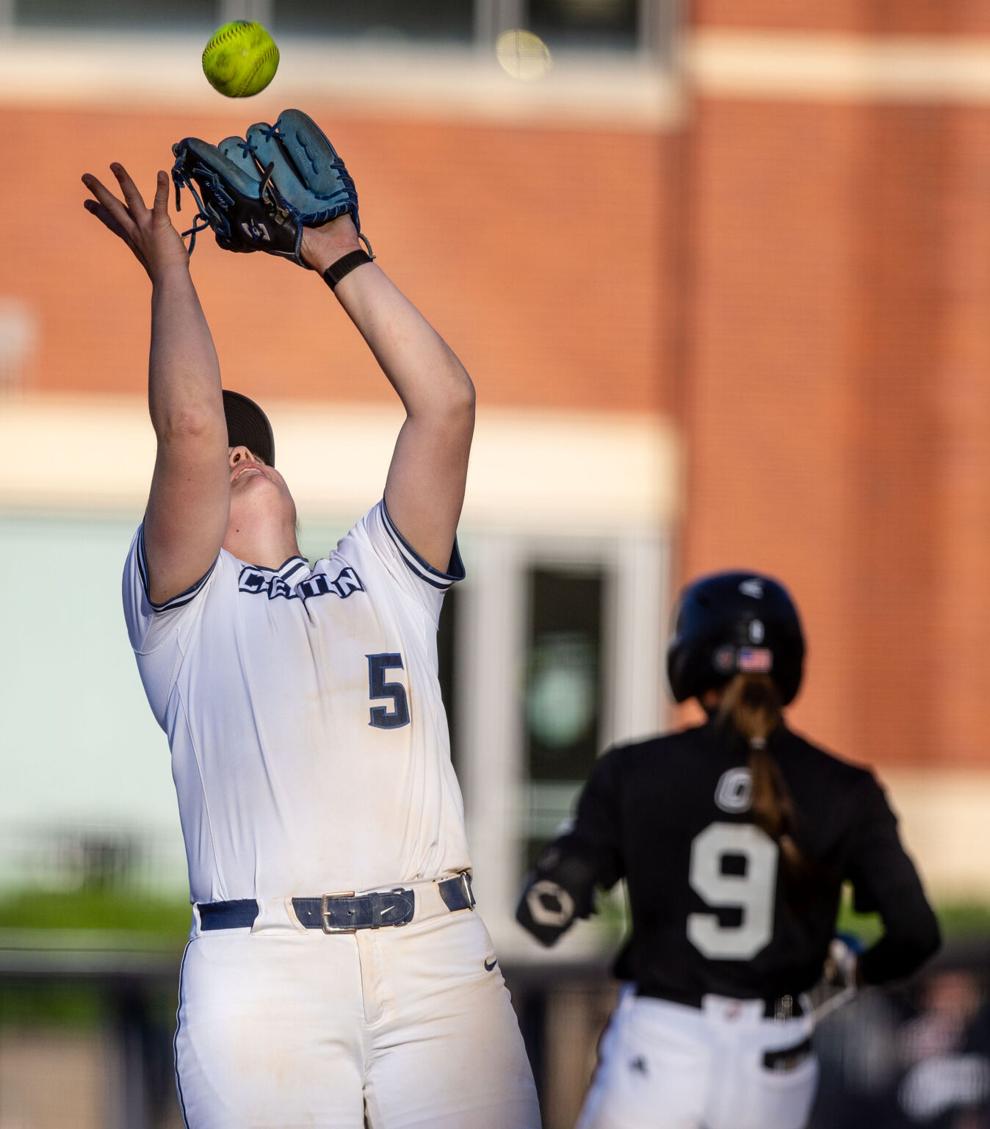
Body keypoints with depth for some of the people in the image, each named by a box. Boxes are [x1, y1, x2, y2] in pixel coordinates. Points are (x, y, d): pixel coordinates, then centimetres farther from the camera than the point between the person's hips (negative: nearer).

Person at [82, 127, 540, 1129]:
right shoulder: (186, 602, 17)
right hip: (265, 963, -3)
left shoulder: (381, 577, 27)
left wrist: (343, 260, 22)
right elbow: (189, 429, 2)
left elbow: (445, 403, 19)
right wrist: (167, 267, 14)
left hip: (438, 957, 3)